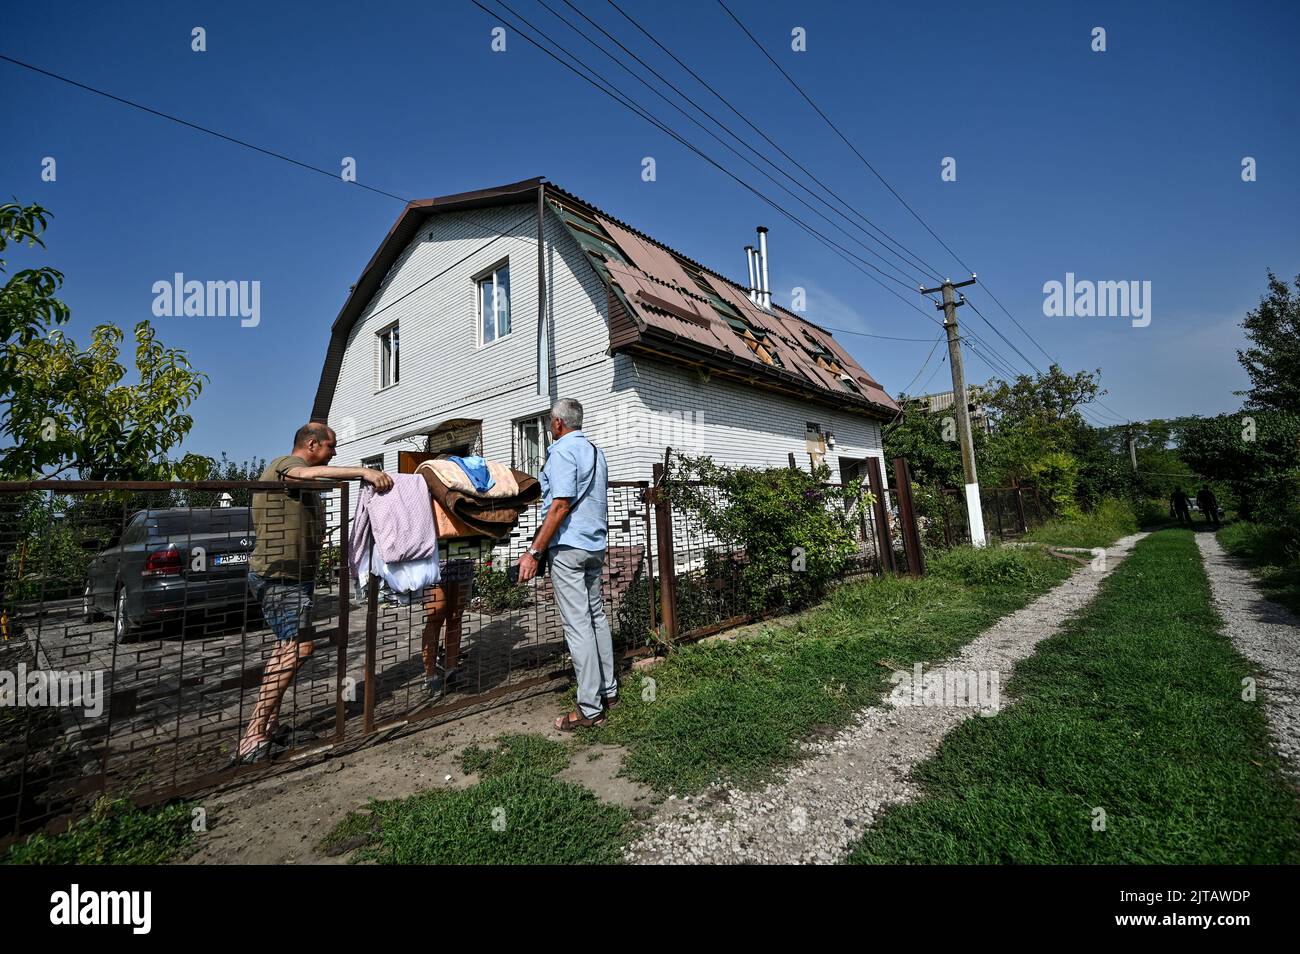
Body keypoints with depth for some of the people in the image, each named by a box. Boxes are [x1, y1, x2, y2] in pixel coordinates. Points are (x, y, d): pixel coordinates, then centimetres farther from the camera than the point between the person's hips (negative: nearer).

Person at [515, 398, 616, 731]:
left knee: (577, 623, -4)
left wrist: (534, 552, -19)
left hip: (568, 545, -9)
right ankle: (608, 689, 25)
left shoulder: (562, 451, -12)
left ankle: (590, 708, 3)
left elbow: (561, 505, -20)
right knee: (596, 615, 16)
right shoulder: (596, 451, 15)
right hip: (596, 543, 9)